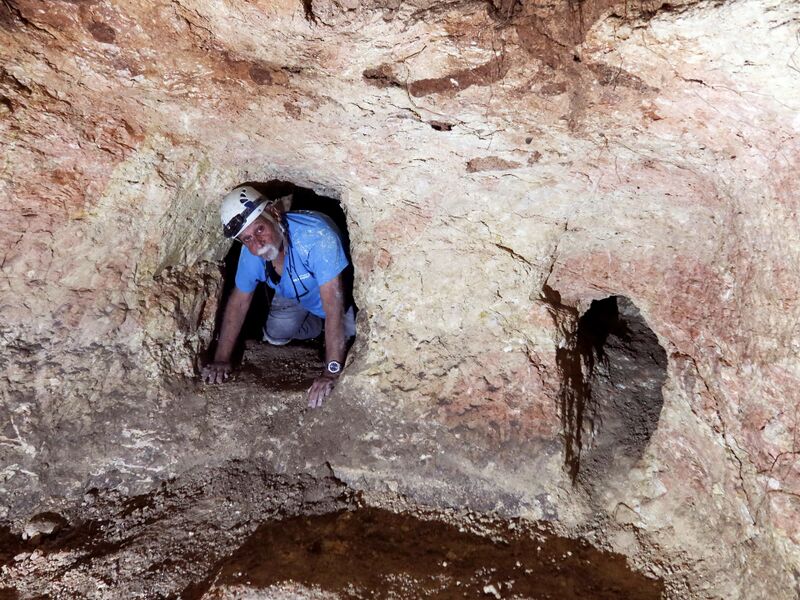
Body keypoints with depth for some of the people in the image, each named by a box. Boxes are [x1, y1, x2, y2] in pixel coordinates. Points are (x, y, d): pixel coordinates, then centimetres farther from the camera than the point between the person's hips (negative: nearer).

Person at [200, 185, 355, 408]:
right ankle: (319, 325, 26)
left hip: (341, 291, -4)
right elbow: (239, 301, -11)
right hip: (295, 295, 4)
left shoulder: (316, 236, -47)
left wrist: (331, 373, -48)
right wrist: (221, 360, -14)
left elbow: (333, 305, -47)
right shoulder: (251, 252, -27)